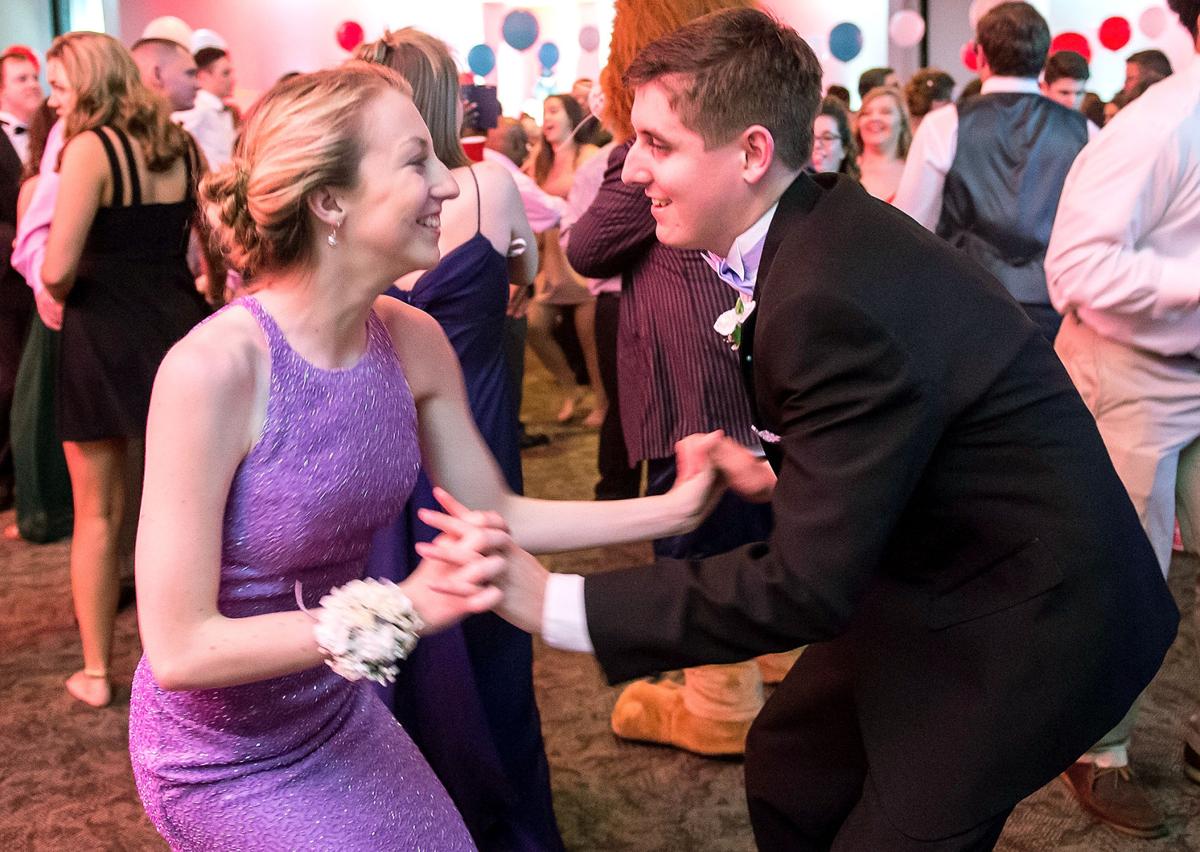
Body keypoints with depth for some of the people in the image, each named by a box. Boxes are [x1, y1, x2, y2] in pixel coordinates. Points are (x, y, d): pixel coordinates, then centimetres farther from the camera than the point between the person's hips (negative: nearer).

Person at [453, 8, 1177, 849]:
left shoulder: (836, 299, -32)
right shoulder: (821, 224, -3)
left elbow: (806, 589, -29)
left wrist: (554, 603, -29)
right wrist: (778, 468, -1)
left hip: (1029, 622, -9)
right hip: (936, 574, 9)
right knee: (786, 766, 19)